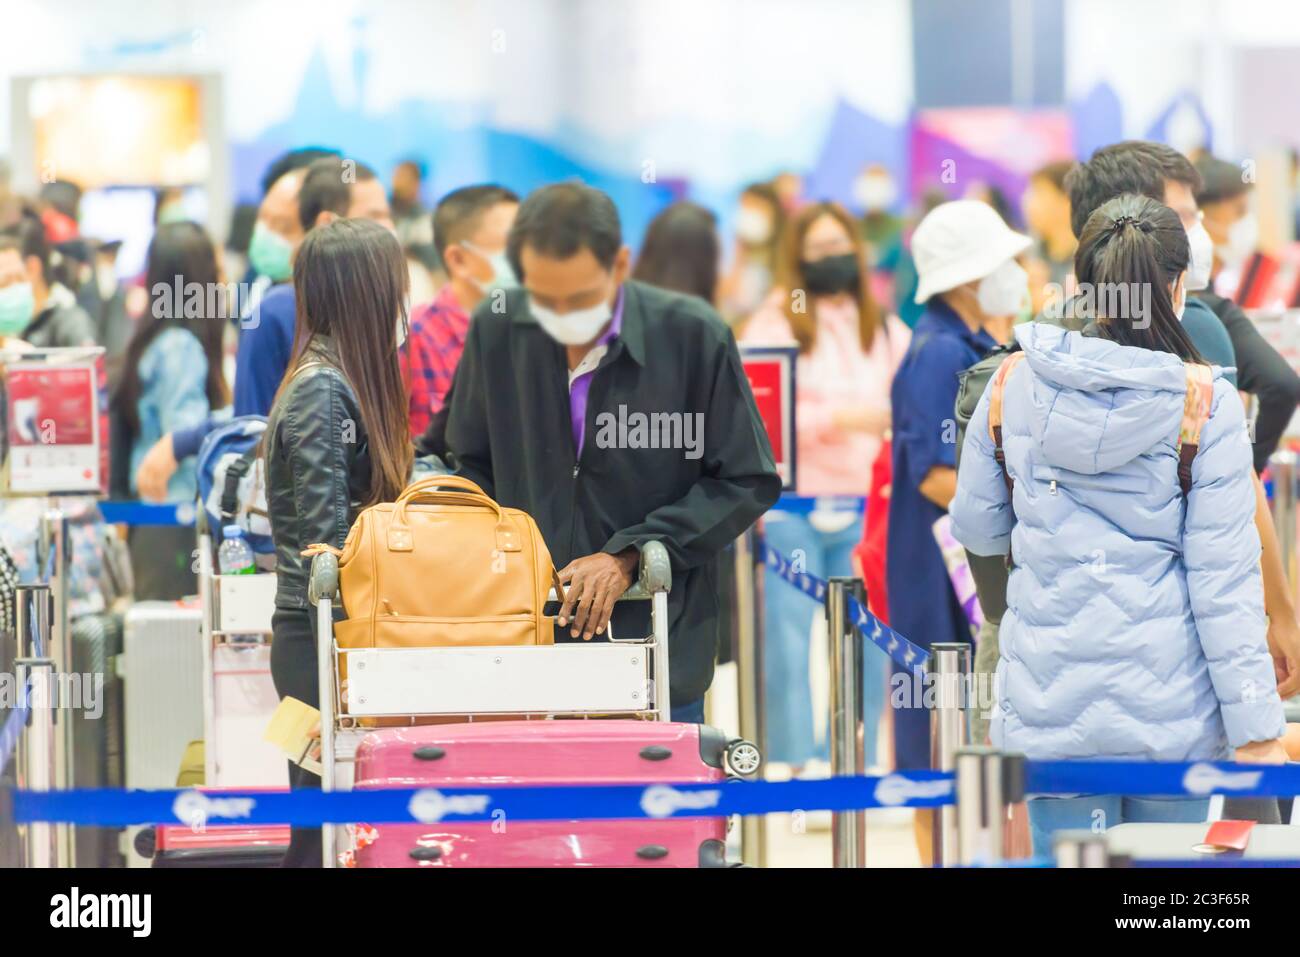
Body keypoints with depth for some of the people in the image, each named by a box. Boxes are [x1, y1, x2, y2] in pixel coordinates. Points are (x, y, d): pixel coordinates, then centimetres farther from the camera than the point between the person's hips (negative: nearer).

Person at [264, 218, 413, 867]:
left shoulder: (341, 381, 13)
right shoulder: (323, 391, -14)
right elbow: (324, 545, -18)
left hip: (337, 635, 9)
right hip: (322, 639, -9)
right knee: (326, 834, -6)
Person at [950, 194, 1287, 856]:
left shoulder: (1015, 388, 0)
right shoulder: (1208, 406, -9)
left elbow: (976, 529, 12)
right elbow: (1223, 578, -9)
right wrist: (1255, 727, -6)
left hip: (1049, 704, 2)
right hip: (1171, 708, -2)